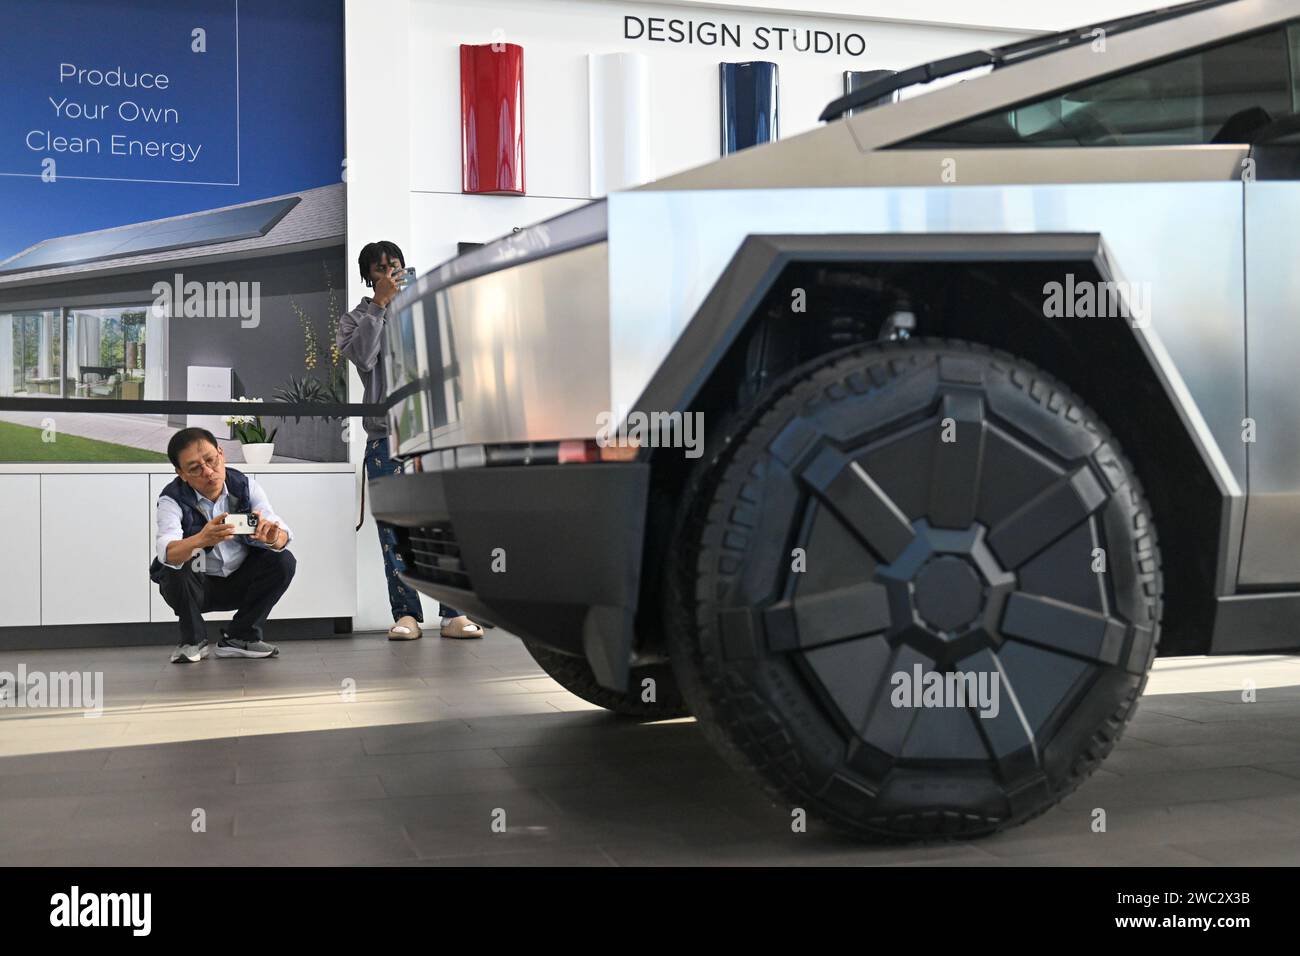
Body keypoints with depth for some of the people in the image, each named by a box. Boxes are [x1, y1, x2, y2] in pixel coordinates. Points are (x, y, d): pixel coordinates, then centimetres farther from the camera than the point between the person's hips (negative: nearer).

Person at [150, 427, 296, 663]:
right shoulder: (172, 499, -19)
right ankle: (193, 640, -6)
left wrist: (273, 538, -48)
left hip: (240, 583, 3)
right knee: (178, 565, -32)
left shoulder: (246, 486, -11)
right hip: (192, 588, -2)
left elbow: (282, 536, -23)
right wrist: (201, 540, -60)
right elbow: (167, 553, -38)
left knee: (283, 560, -20)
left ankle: (240, 638, -5)